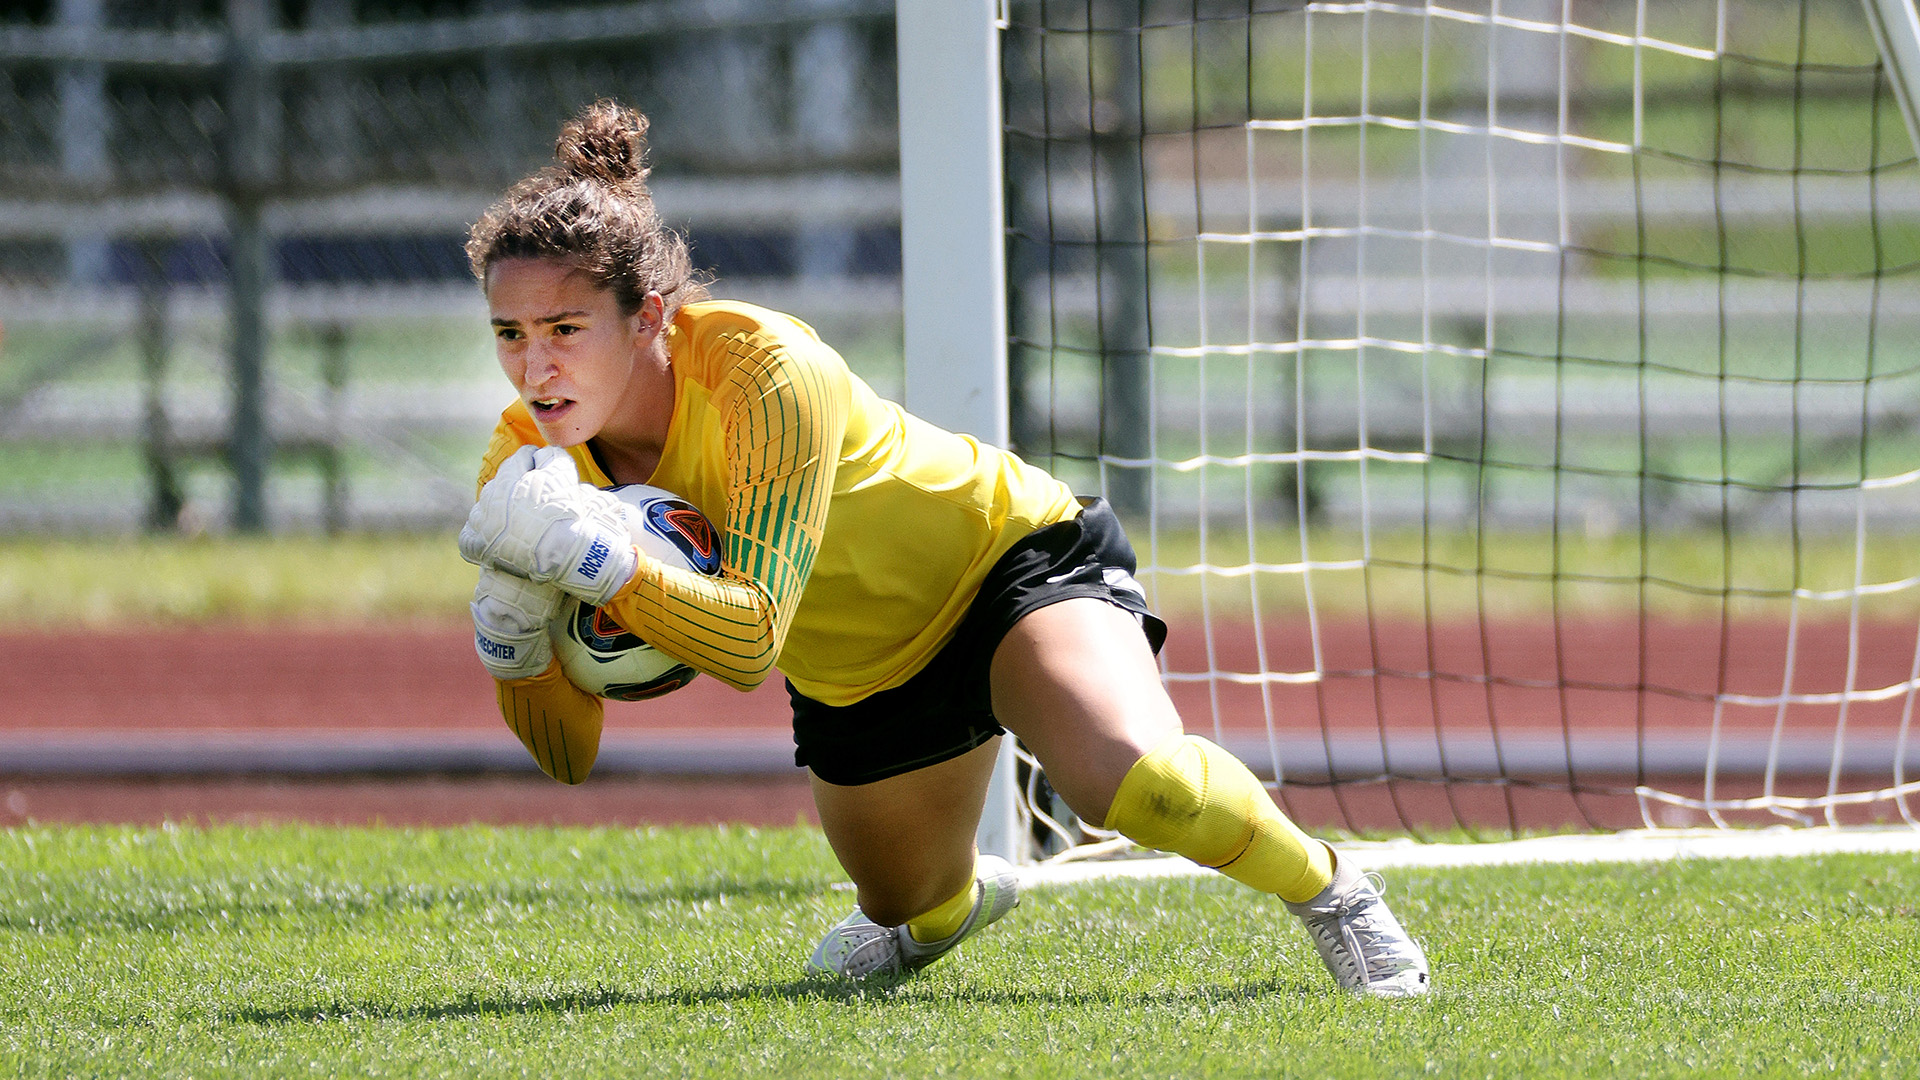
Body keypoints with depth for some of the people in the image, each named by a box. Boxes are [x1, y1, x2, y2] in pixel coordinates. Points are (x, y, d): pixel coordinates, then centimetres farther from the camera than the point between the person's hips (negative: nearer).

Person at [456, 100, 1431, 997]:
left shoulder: (766, 376, -36)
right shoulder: (531, 460, -20)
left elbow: (751, 638, -40)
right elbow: (567, 753, -17)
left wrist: (594, 559, -51)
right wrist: (511, 634, -38)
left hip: (1012, 558, -6)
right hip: (852, 680, 6)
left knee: (1124, 776, -35)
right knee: (907, 912, 24)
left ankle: (1329, 892, -6)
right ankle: (965, 892, 63)